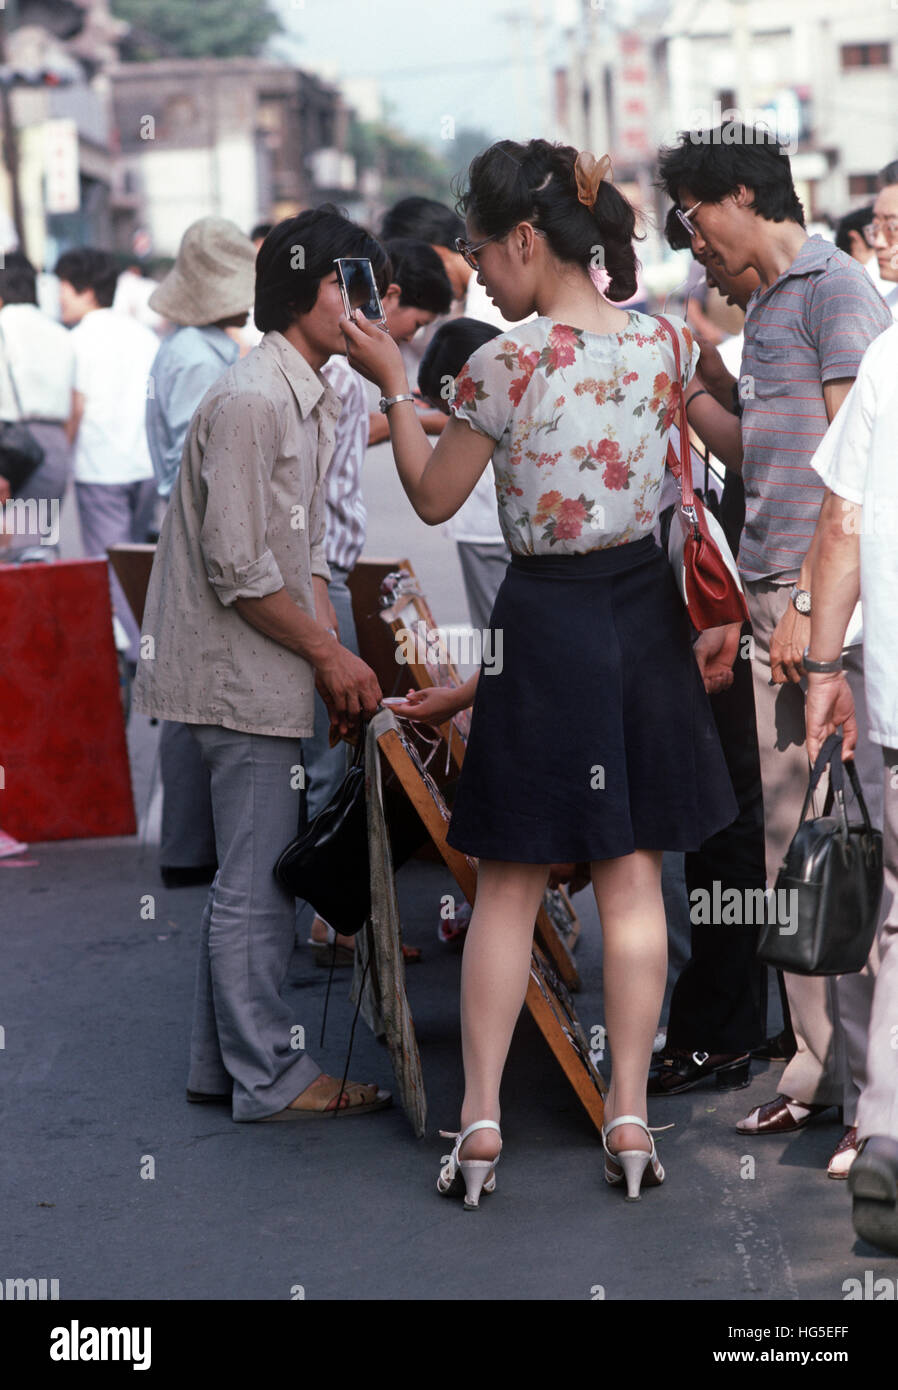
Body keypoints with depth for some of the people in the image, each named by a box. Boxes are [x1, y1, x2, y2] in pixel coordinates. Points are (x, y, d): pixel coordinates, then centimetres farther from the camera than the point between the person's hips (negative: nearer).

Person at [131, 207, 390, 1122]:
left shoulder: (313, 399, 14)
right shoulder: (250, 400, -18)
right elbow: (238, 570, -21)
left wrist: (330, 651, 6)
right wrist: (329, 656, -13)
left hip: (270, 677, 10)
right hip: (240, 678, -10)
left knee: (252, 879, 14)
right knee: (257, 884, -3)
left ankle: (223, 1063, 23)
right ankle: (269, 1077, 5)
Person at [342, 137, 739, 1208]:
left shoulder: (505, 365, -17)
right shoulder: (665, 344, -3)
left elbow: (434, 499, -4)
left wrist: (391, 383, 4)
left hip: (544, 621, -4)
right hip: (643, 607, 4)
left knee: (510, 880, 7)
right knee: (632, 872, 9)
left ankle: (479, 1120, 8)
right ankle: (630, 1117, 12)